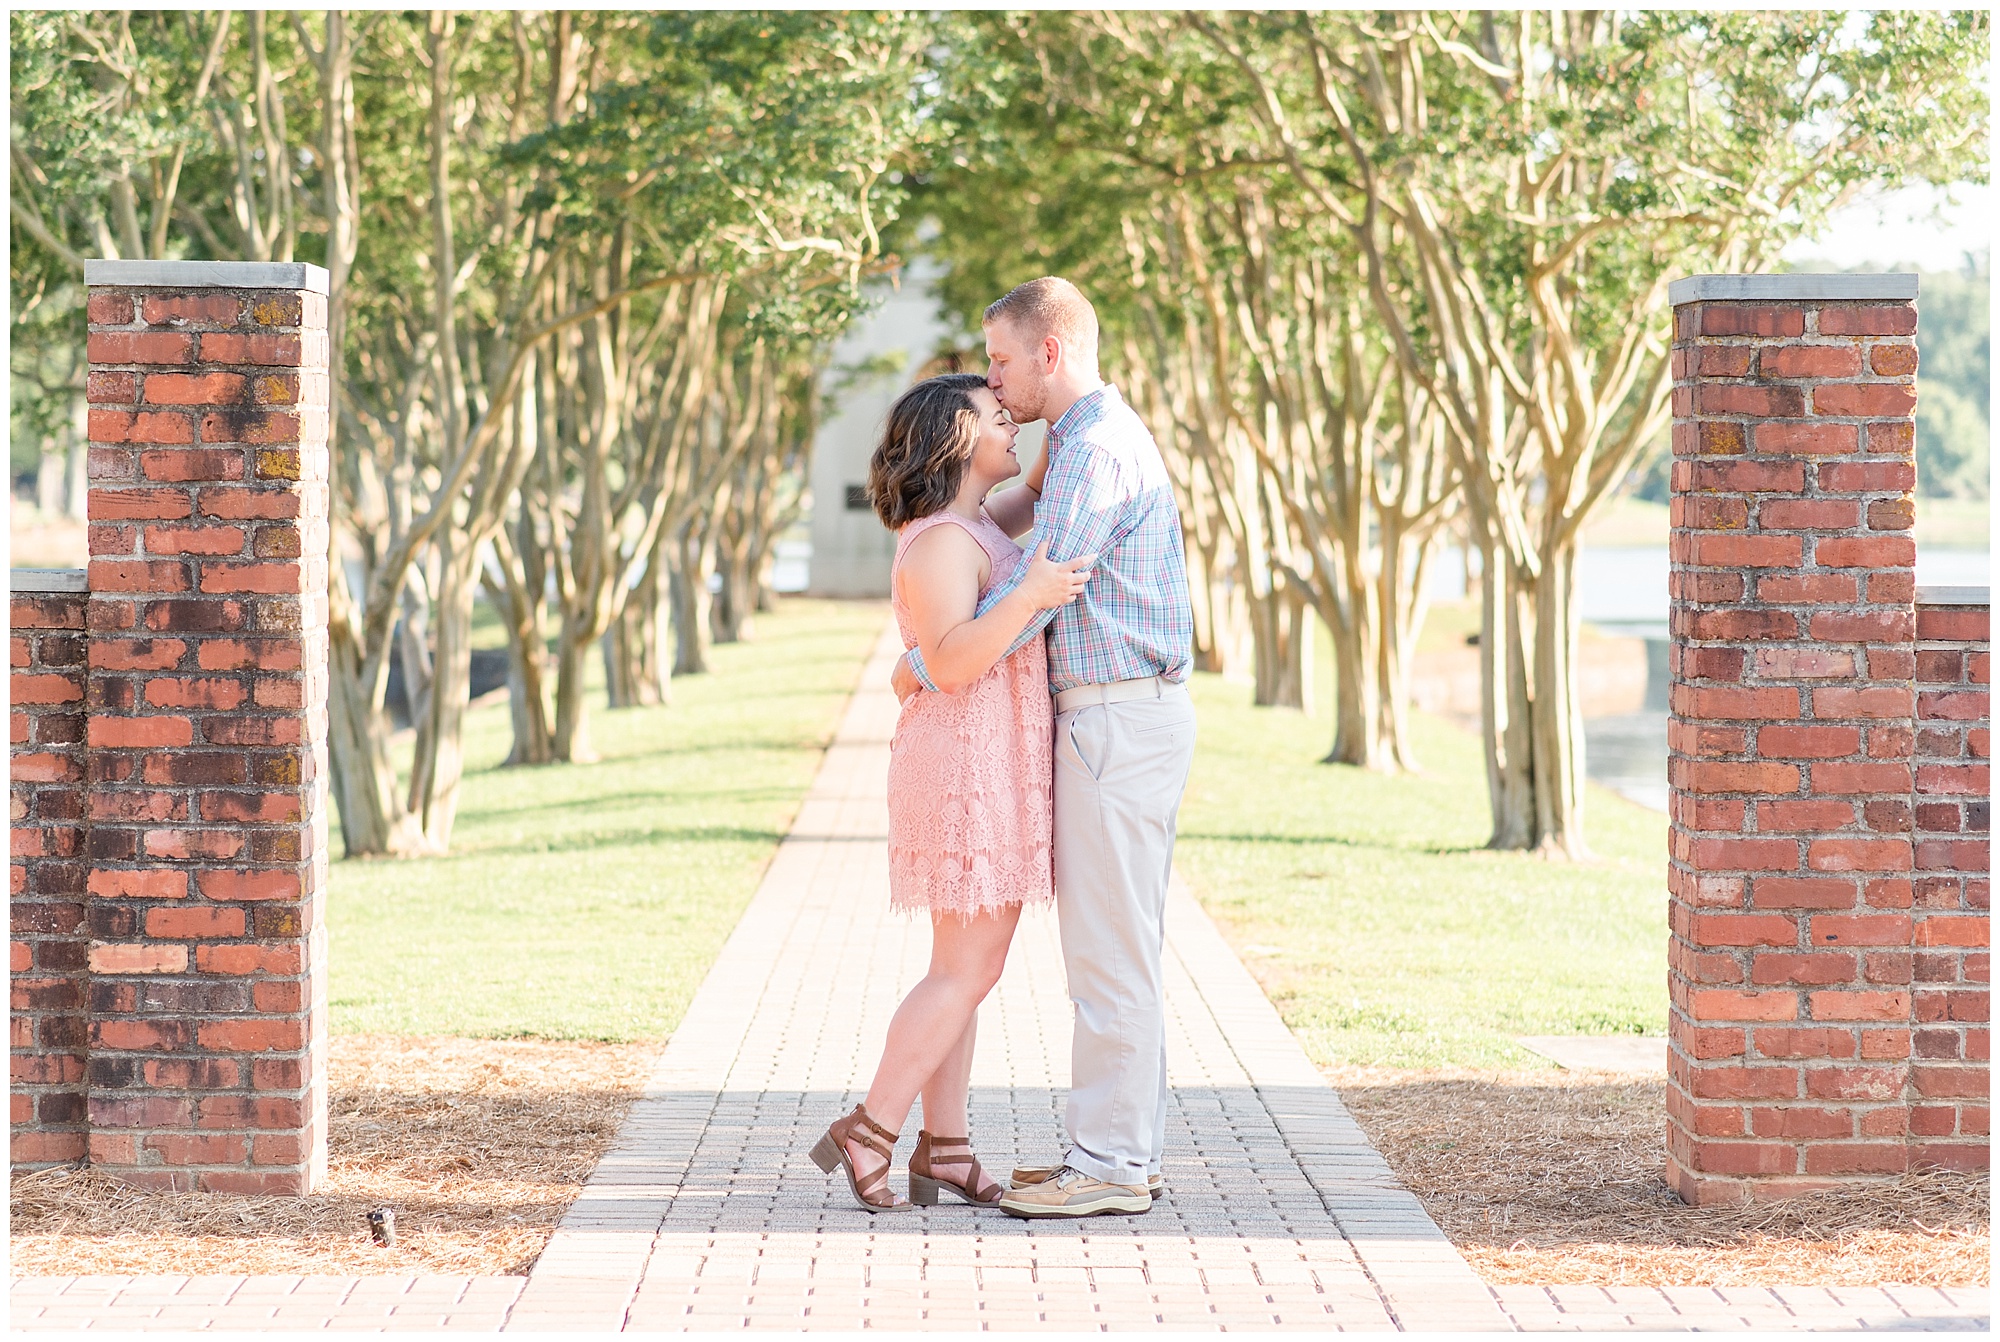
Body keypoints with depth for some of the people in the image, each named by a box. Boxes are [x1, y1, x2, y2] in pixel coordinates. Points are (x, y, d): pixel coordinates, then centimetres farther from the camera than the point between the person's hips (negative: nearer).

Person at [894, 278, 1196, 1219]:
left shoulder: (1098, 451, -16)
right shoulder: (1095, 442, 18)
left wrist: (924, 666, -9)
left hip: (1119, 722, -10)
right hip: (1112, 723, 10)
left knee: (1110, 948, -7)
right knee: (1116, 946, 12)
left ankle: (1109, 1165, -4)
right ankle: (1121, 1150, 16)